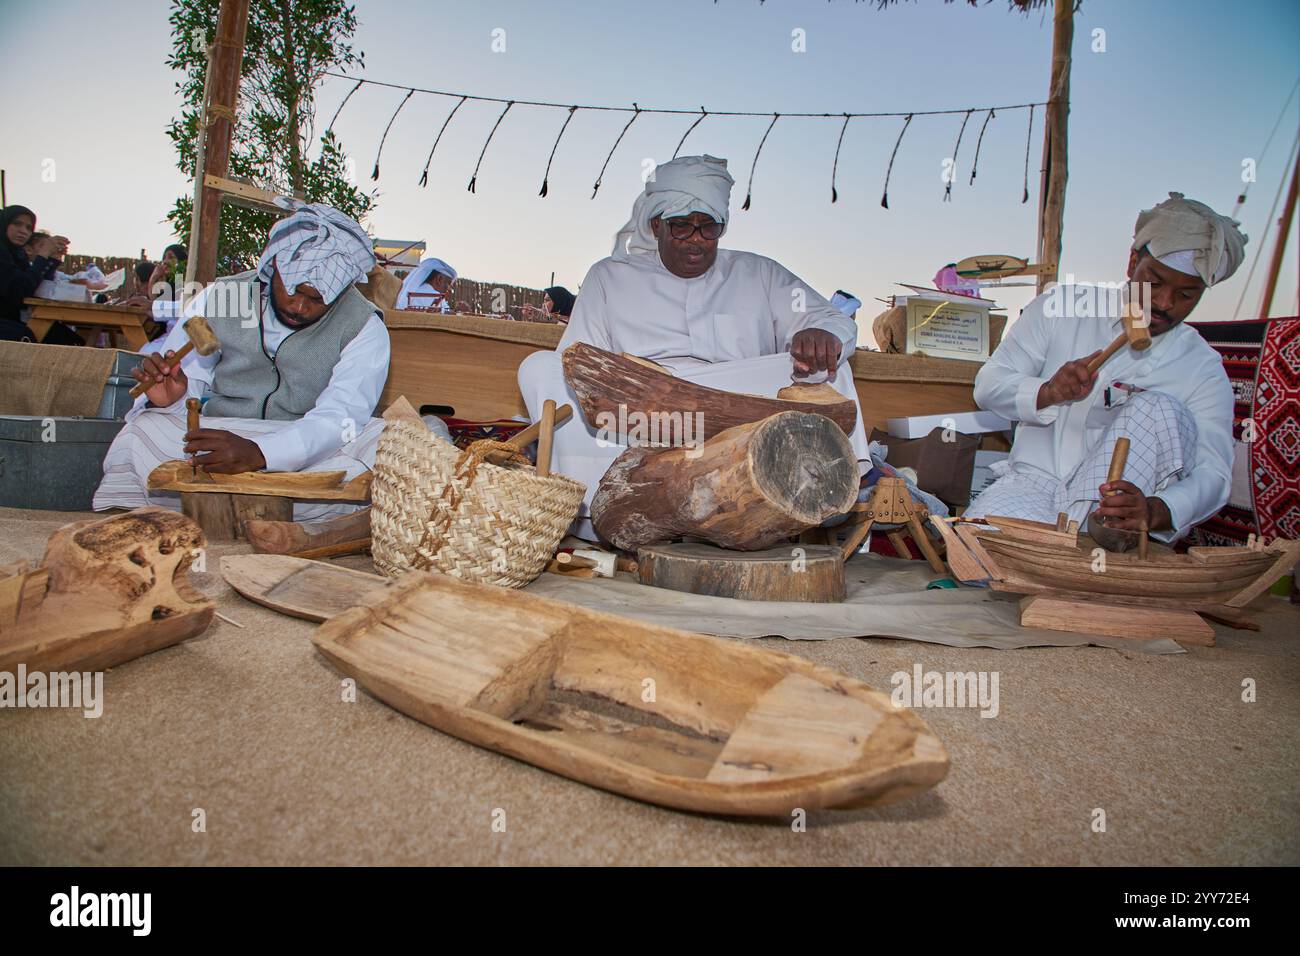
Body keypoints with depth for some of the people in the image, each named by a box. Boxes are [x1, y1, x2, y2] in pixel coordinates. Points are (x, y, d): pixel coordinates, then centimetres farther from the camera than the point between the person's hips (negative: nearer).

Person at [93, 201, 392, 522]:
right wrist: (166, 400, -21)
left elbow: (339, 418, -19)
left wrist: (259, 452, -36)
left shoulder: (364, 328, -6)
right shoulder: (217, 299, 4)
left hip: (309, 460, -2)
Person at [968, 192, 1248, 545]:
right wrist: (1047, 392, -19)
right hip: (1031, 484, -1)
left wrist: (1154, 512, -33)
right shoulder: (1061, 308, 7)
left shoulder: (1204, 370, 4)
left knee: (1160, 409, -27)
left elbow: (1212, 475, -9)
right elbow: (988, 384, 4)